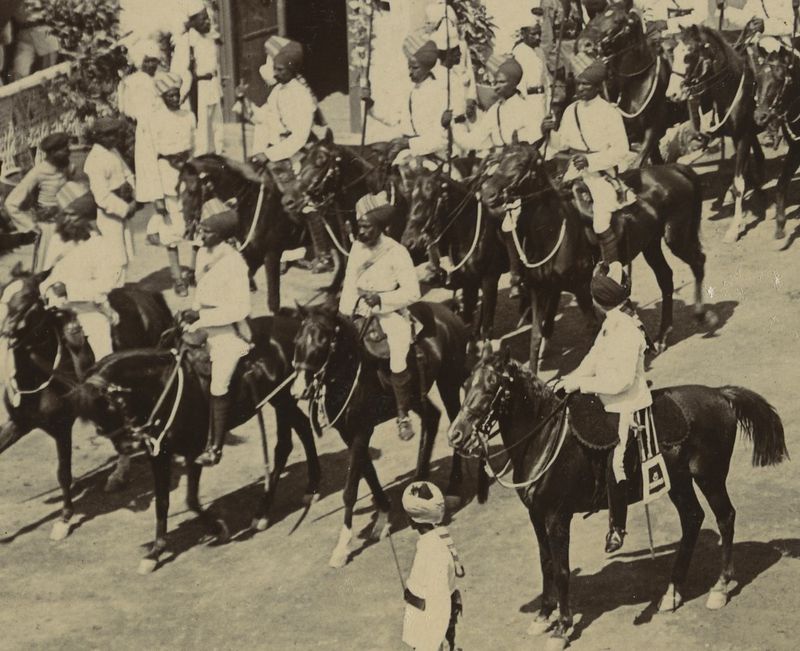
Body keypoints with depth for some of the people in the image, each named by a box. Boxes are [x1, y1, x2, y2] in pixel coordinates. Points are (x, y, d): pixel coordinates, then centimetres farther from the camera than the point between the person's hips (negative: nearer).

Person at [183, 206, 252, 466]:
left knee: (218, 388, -3)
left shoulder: (233, 263, -21)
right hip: (204, 329, 8)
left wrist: (202, 320, -23)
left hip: (228, 332, -8)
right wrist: (194, 312, 3)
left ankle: (215, 448, 10)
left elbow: (240, 308, -22)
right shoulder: (203, 254, 2)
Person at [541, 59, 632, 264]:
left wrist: (590, 160, -22)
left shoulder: (609, 112, -9)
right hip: (576, 170, 6)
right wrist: (551, 133, -8)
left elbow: (621, 149, -12)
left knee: (600, 222, -17)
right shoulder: (571, 111, 8)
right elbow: (562, 143, 14)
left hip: (601, 172, -6)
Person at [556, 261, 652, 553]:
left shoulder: (627, 330, -25)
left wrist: (581, 383, -23)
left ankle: (617, 527, 9)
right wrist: (571, 379, -5)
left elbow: (621, 380, -27)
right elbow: (596, 357, 9)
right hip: (609, 403, 10)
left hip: (626, 407, -10)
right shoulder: (613, 321, 4)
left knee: (613, 465, -8)